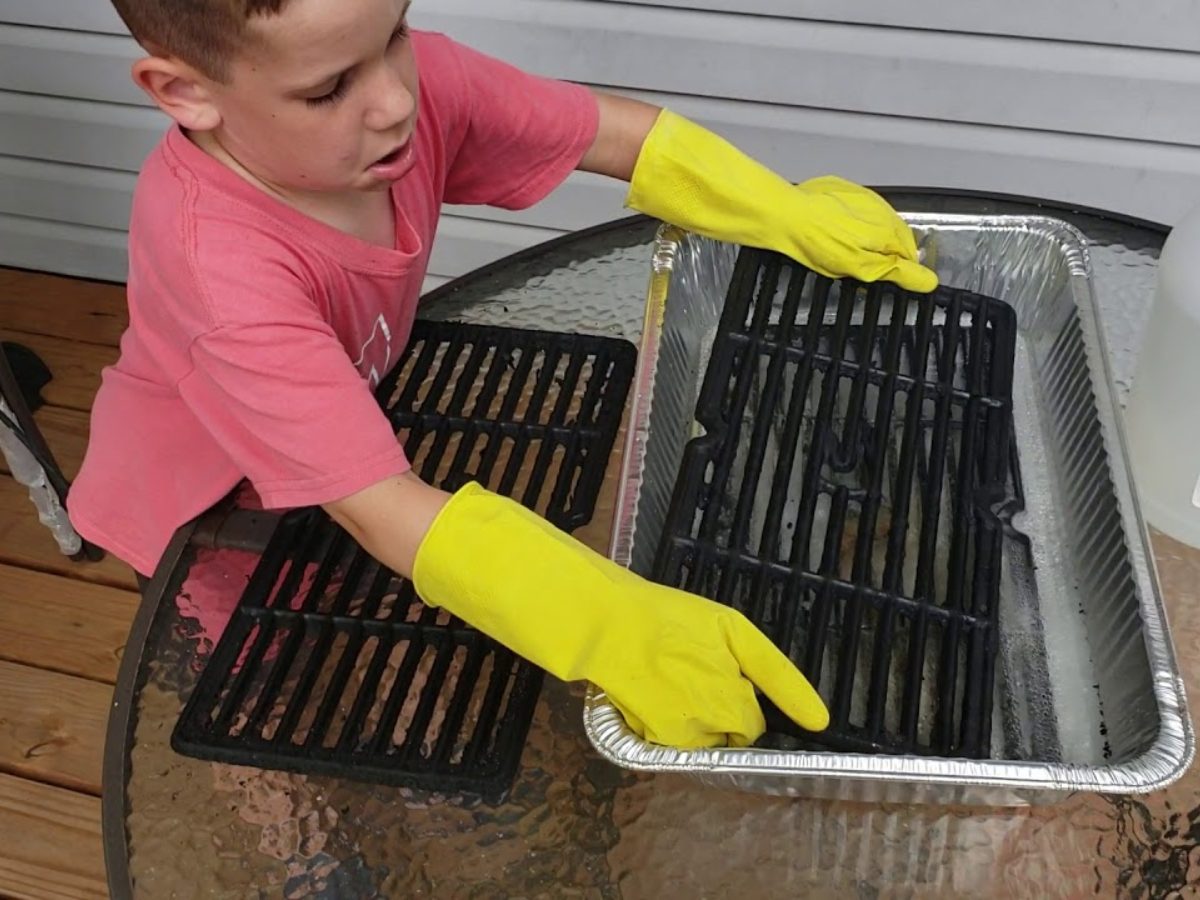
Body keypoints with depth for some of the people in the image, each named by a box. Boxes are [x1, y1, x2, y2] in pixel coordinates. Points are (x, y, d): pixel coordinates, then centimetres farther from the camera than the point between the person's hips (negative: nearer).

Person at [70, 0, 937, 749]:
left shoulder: (409, 78, -29)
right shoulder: (220, 266, -44)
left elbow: (622, 134, -19)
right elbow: (380, 508, -48)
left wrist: (794, 215, -29)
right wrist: (619, 632, -58)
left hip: (332, 465, 4)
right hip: (202, 516, -4)